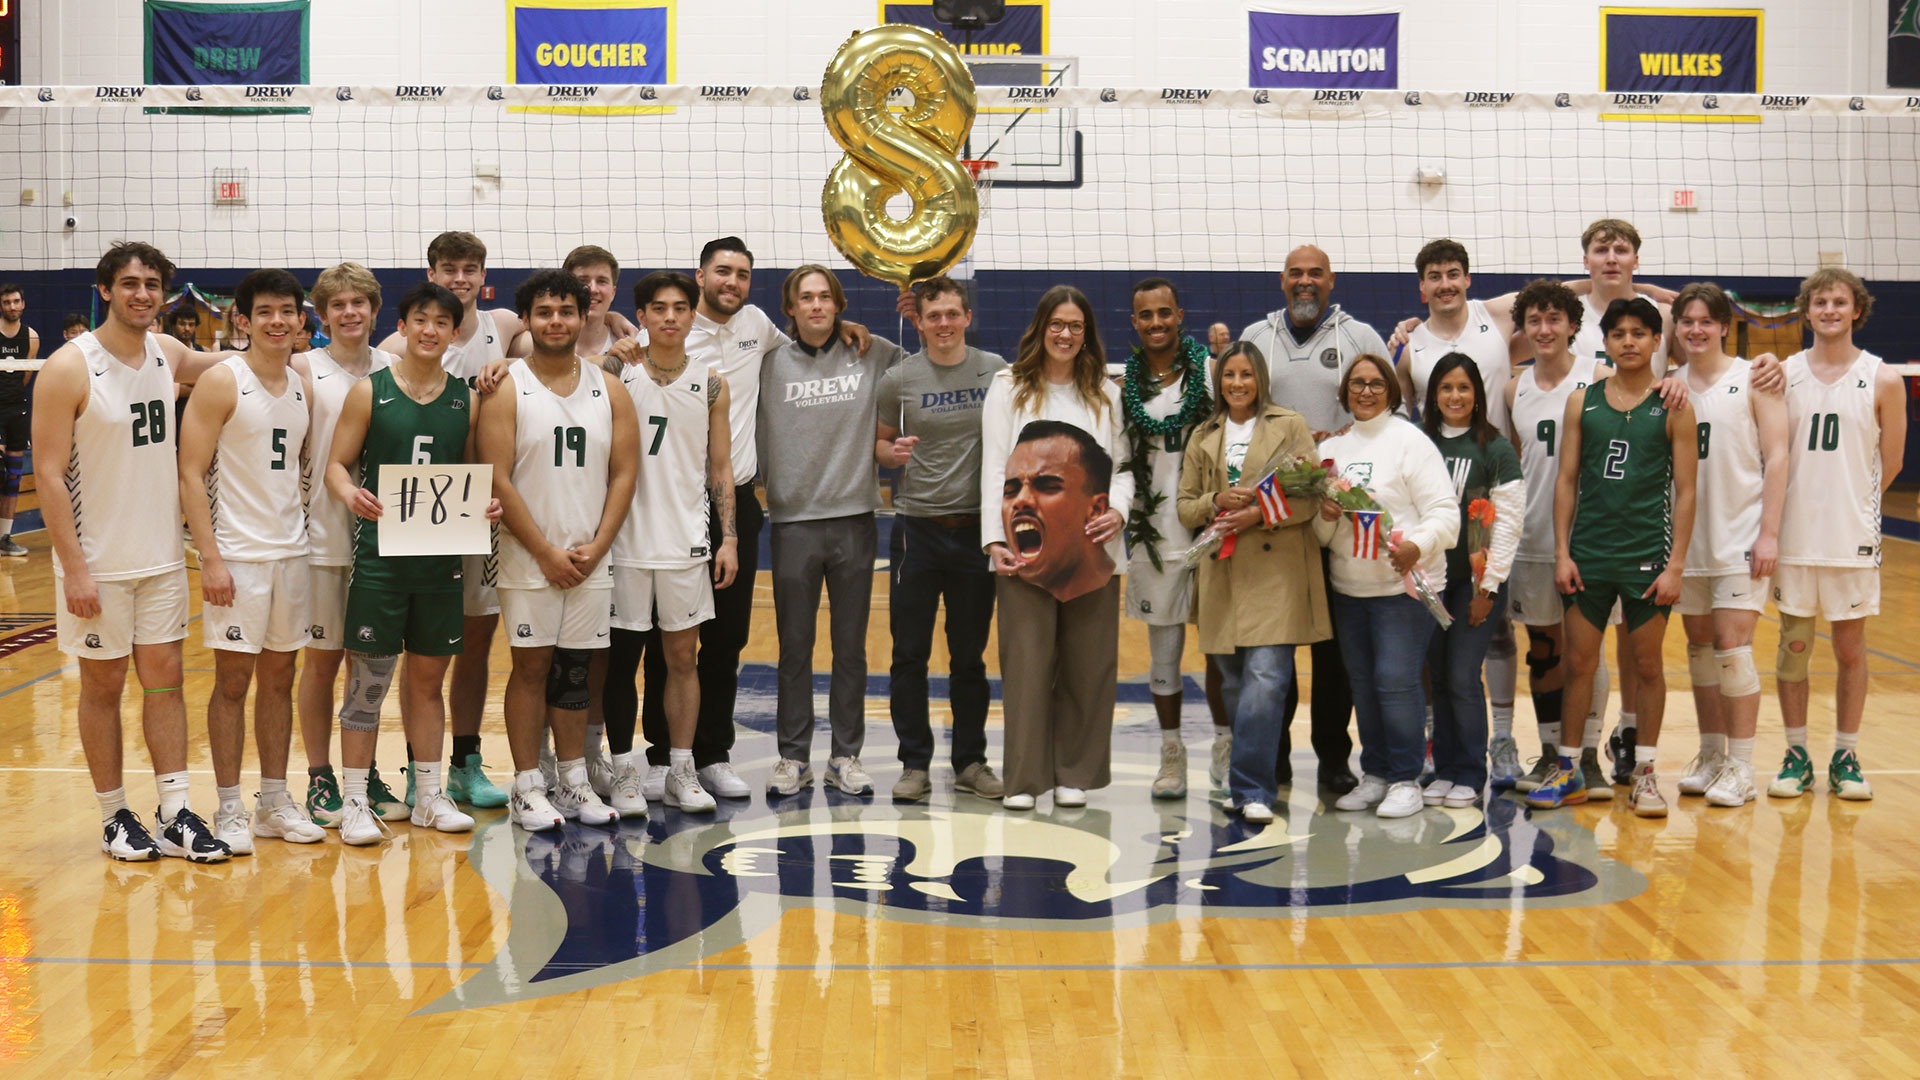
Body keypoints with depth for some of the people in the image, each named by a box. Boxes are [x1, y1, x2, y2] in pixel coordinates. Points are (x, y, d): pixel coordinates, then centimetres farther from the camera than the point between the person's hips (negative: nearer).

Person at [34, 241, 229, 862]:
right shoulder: (69, 369, -13)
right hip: (98, 564, -5)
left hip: (163, 557, 5)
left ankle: (175, 814, 11)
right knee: (104, 686, 6)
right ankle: (115, 817, 17)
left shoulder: (168, 355, 4)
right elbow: (49, 473, -14)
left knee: (165, 678, 6)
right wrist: (74, 569, -18)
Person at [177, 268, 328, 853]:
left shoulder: (302, 388, 10)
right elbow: (191, 473, -11)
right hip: (238, 554, -6)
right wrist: (211, 558, -17)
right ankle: (229, 809, 8)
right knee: (233, 678, 0)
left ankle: (275, 802, 19)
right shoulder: (221, 382, -8)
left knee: (280, 676, 10)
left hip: (291, 551, 6)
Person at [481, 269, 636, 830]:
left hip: (591, 559, 3)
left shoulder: (609, 391, 7)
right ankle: (528, 788, 9)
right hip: (528, 558, -3)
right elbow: (497, 479, -9)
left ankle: (574, 783, 18)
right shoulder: (507, 390, -4)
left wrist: (596, 547, -6)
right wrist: (546, 552, -12)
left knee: (575, 669, 9)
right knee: (532, 666, 1)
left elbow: (624, 473, 5)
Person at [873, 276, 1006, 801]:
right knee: (910, 653, 3)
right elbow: (879, 443, 9)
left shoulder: (995, 370, 2)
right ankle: (914, 763, 13)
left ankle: (970, 761, 20)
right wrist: (893, 454, -14)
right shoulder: (898, 378, 0)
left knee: (970, 654, 9)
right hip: (917, 526, 0)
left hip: (977, 526, 1)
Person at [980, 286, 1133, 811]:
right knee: (1026, 659, -6)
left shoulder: (1105, 393, 16)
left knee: (1088, 662, 3)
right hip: (1024, 546, -2)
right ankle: (1023, 778, -1)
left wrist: (1118, 510, -7)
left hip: (1091, 548, 3)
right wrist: (995, 536, -8)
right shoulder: (1009, 388, 8)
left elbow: (1121, 465, 14)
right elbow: (994, 466, 2)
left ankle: (1074, 774, 13)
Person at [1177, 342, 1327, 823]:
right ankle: (1251, 781, 19)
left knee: (1265, 677, -14)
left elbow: (1309, 497, -1)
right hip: (1223, 575, 4)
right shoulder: (1202, 438, 17)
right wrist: (1217, 501, -7)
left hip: (1277, 571, -4)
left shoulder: (1290, 426, 6)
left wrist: (1261, 513, -15)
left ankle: (1251, 788, -14)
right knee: (1234, 683, 6)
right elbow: (1185, 507, 14)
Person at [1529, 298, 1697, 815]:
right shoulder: (1582, 403, 5)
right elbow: (1566, 480, 6)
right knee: (1578, 662, 5)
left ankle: (1644, 772, 17)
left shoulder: (1673, 407, -1)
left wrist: (1676, 564, -8)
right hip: (1588, 553, 2)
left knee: (1648, 664, 6)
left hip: (1648, 555, -2)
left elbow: (1685, 491, -2)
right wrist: (1562, 553, -2)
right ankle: (1568, 771, 14)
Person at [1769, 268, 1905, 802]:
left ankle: (1845, 757, 17)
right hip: (1795, 536, 1)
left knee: (1851, 650, 6)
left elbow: (1890, 464, 4)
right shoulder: (1783, 375, 3)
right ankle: (1796, 755, 15)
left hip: (1853, 537, -1)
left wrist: (1847, 505, 4)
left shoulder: (1882, 381, -1)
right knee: (1793, 646, 5)